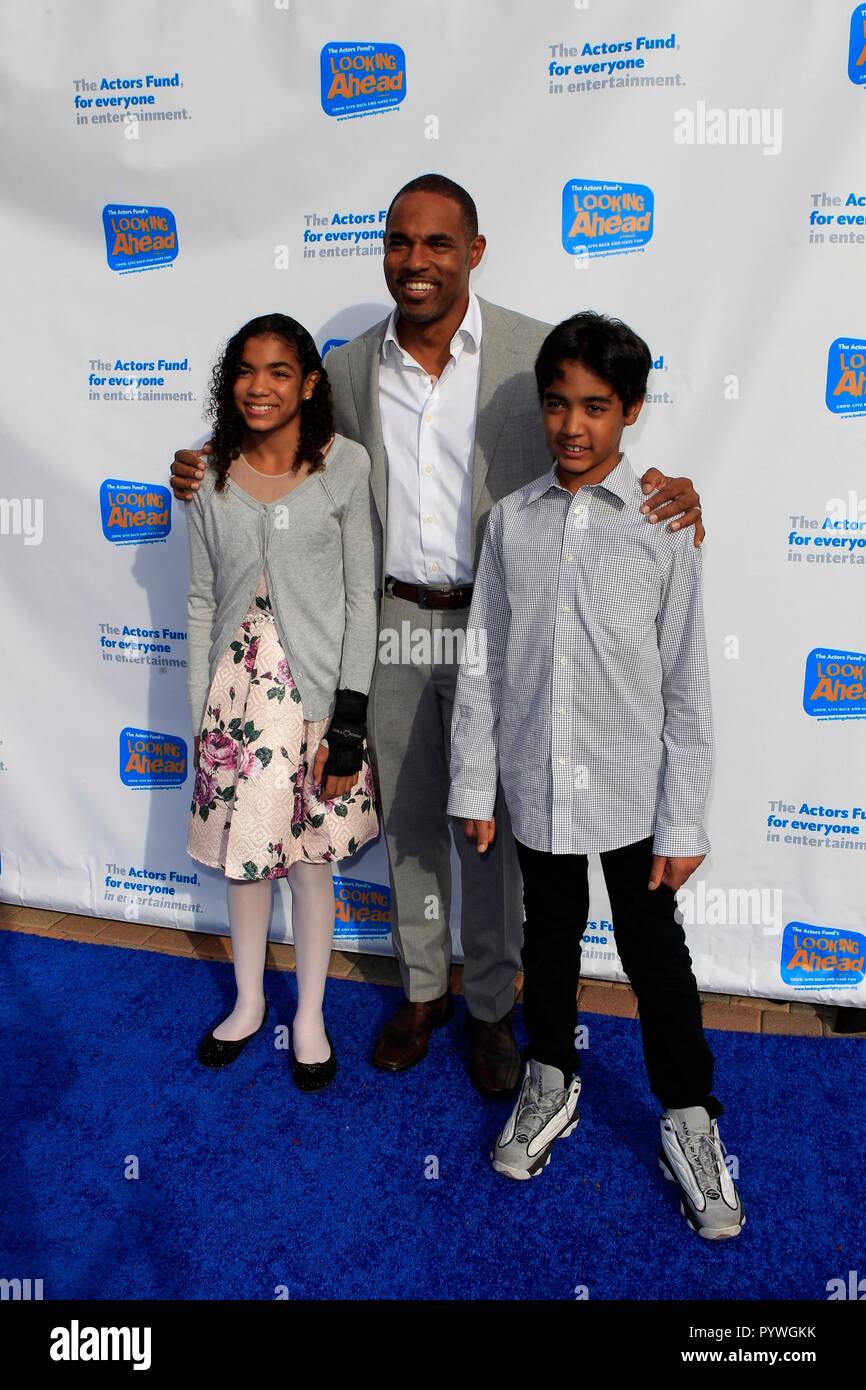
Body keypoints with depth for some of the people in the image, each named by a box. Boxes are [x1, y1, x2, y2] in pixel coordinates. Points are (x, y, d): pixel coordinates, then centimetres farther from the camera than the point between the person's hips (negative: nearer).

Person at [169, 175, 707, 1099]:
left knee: (490, 826, 9)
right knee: (408, 817, 15)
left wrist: (667, 491, -24)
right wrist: (211, 476, 1)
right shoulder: (350, 369, 4)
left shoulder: (537, 355, -6)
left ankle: (491, 1007, 31)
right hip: (391, 626, 3)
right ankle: (423, 989, 37)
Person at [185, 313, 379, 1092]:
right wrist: (200, 714, 4)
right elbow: (203, 599, 6)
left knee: (311, 859, 9)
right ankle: (249, 1002, 37)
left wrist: (350, 717, -12)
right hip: (237, 689, 3)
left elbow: (361, 596, -7)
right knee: (242, 855, 14)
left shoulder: (345, 466, -6)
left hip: (317, 690, -3)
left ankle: (310, 1016, 30)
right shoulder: (210, 475, 3)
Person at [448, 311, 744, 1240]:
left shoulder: (664, 528, -8)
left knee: (655, 953, 10)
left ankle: (689, 1122, 32)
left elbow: (687, 685, -7)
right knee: (550, 936, 20)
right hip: (537, 785, 3)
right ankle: (551, 1082, 43)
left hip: (633, 789, -2)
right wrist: (473, 786, 3)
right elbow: (482, 663, 3)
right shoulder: (511, 521, 0)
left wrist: (683, 822, -7)